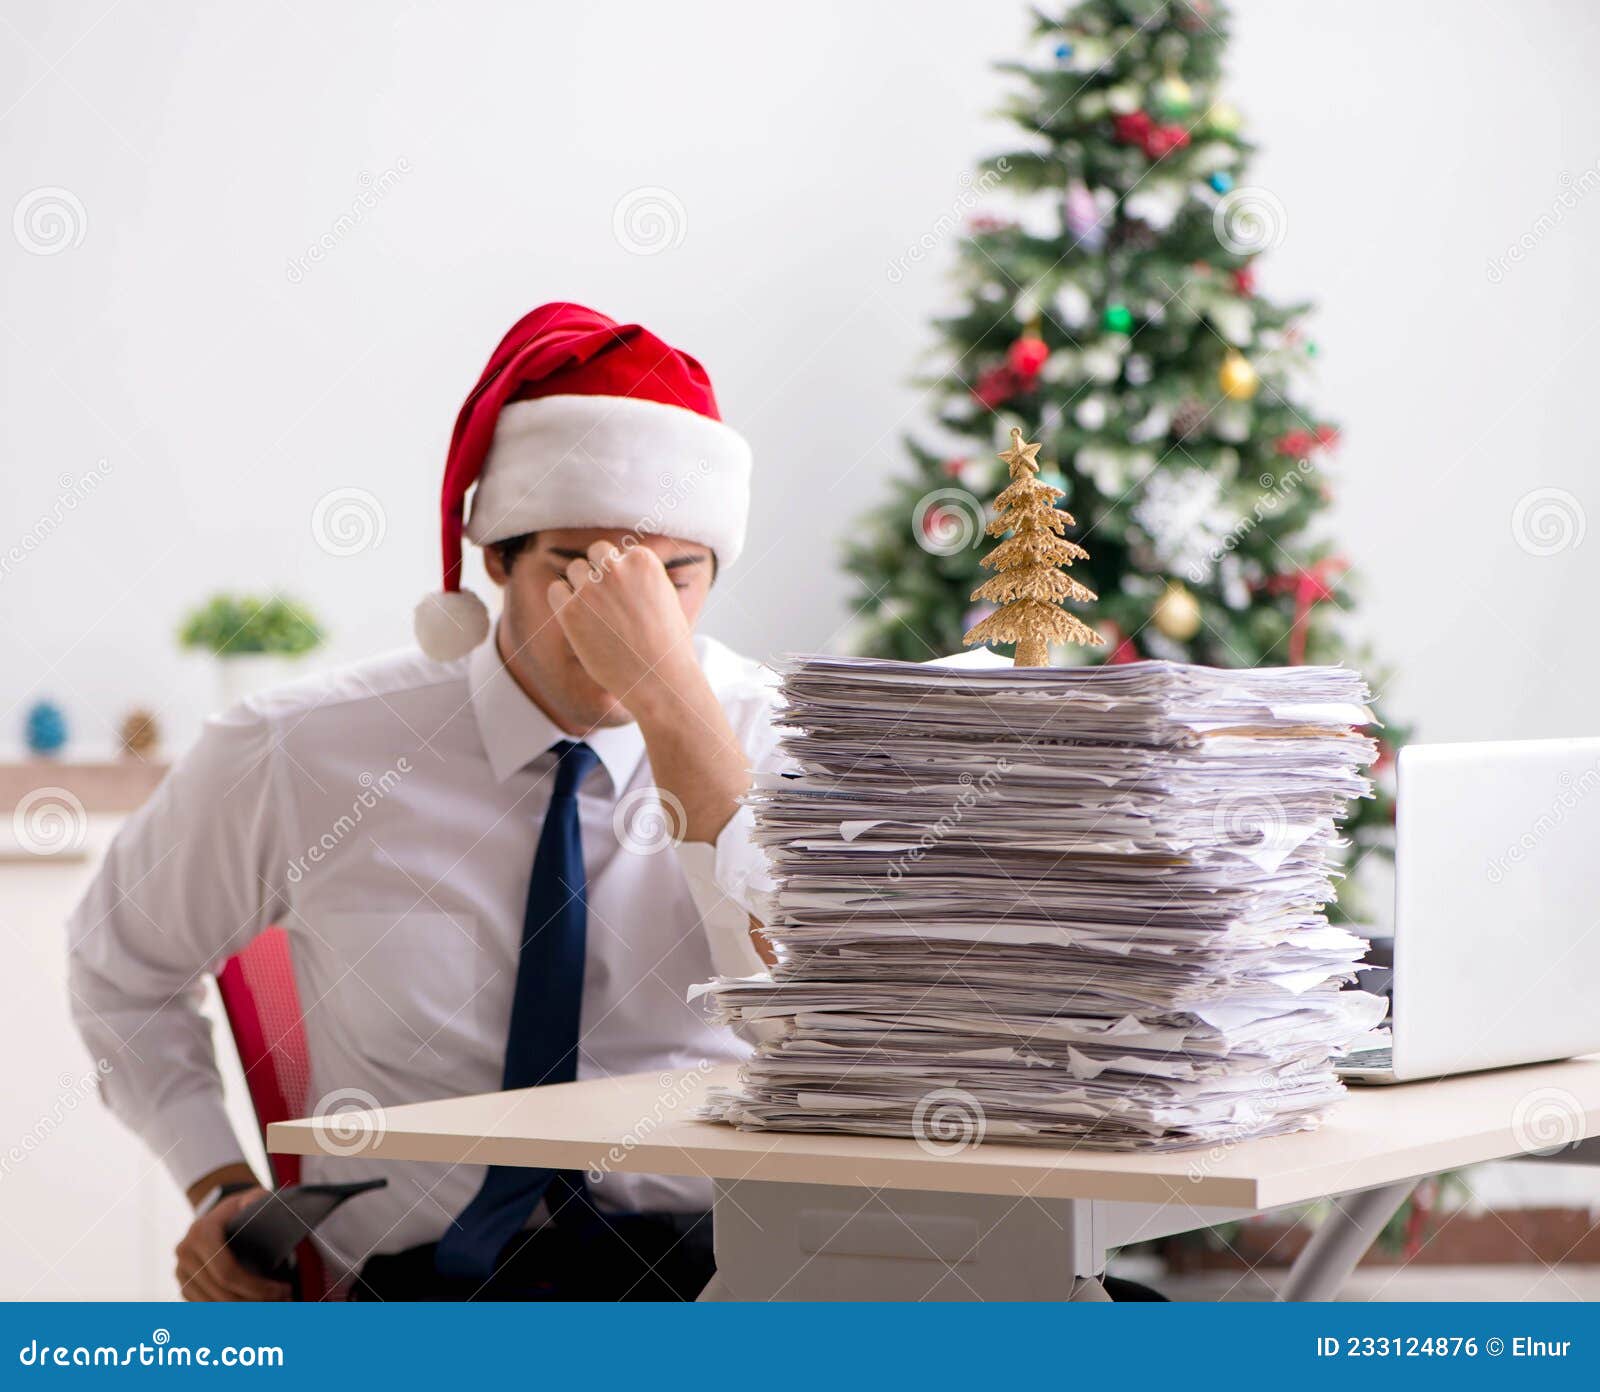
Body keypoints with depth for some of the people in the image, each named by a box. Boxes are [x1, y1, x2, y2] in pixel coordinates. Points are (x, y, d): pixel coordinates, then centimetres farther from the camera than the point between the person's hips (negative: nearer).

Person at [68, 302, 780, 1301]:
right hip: (430, 1279, 0)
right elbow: (122, 962, 20)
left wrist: (670, 692, -24)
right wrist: (220, 1186, 6)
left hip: (704, 1268, 1)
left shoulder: (766, 739, 1)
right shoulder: (300, 758, 1)